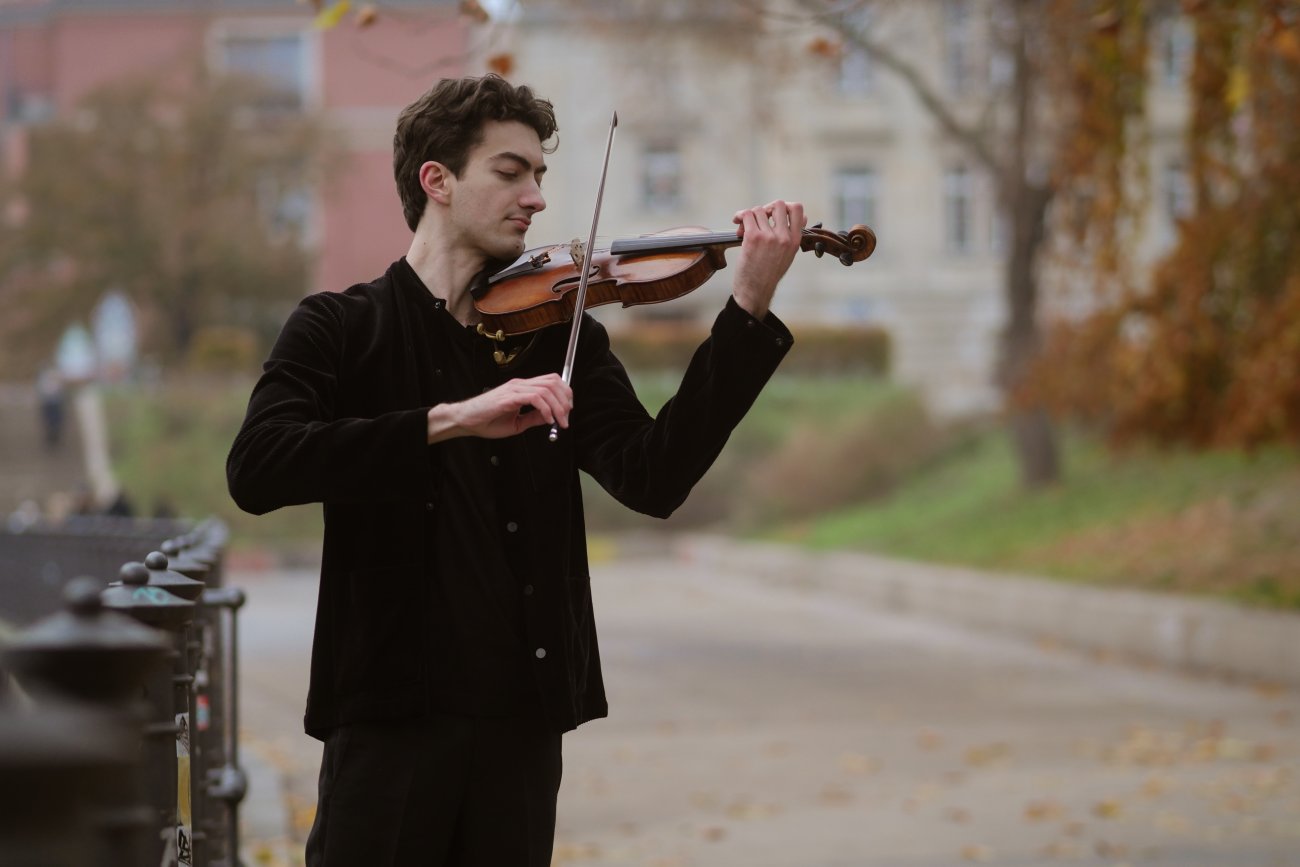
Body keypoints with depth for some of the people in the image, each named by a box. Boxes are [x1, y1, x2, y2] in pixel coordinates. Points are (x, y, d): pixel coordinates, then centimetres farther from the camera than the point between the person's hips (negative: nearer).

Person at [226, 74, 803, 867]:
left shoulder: (558, 334, 10)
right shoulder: (341, 328, 3)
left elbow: (653, 480, -5)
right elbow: (257, 471, -16)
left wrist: (750, 308, -14)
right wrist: (452, 418, -24)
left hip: (521, 716, 3)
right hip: (392, 712, -3)